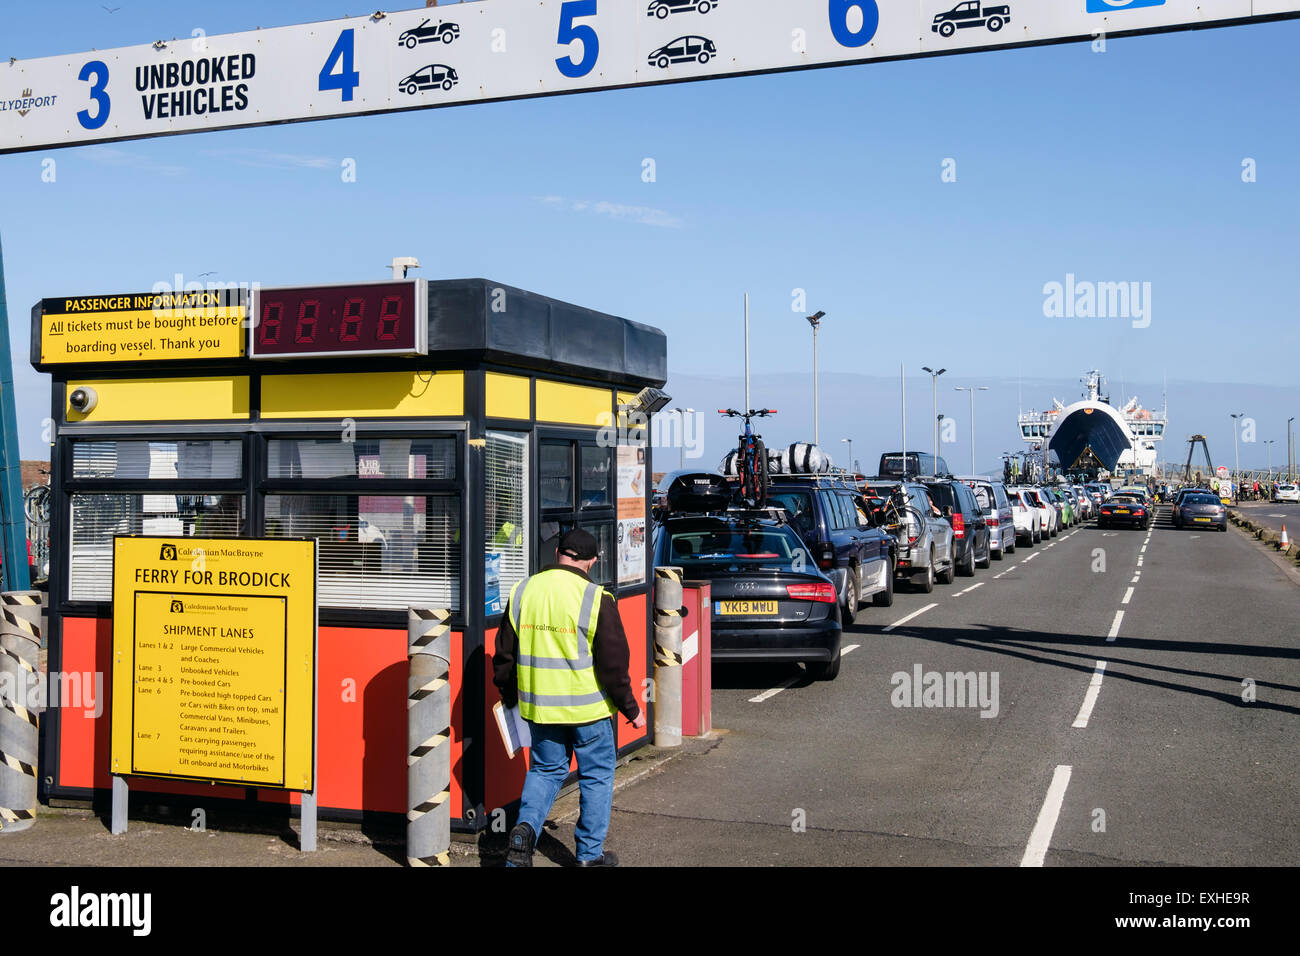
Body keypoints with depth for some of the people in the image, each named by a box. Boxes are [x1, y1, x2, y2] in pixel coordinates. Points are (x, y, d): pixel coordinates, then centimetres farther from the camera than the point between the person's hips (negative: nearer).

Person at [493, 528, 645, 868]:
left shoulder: (522, 592, 0)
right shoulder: (596, 599, -14)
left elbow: (504, 654, 8)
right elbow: (613, 664, -13)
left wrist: (509, 697, 22)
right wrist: (631, 709, -1)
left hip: (538, 708, 4)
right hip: (587, 707, -4)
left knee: (545, 769, 20)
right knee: (596, 775, 12)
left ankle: (525, 828, -2)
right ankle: (590, 854, 18)